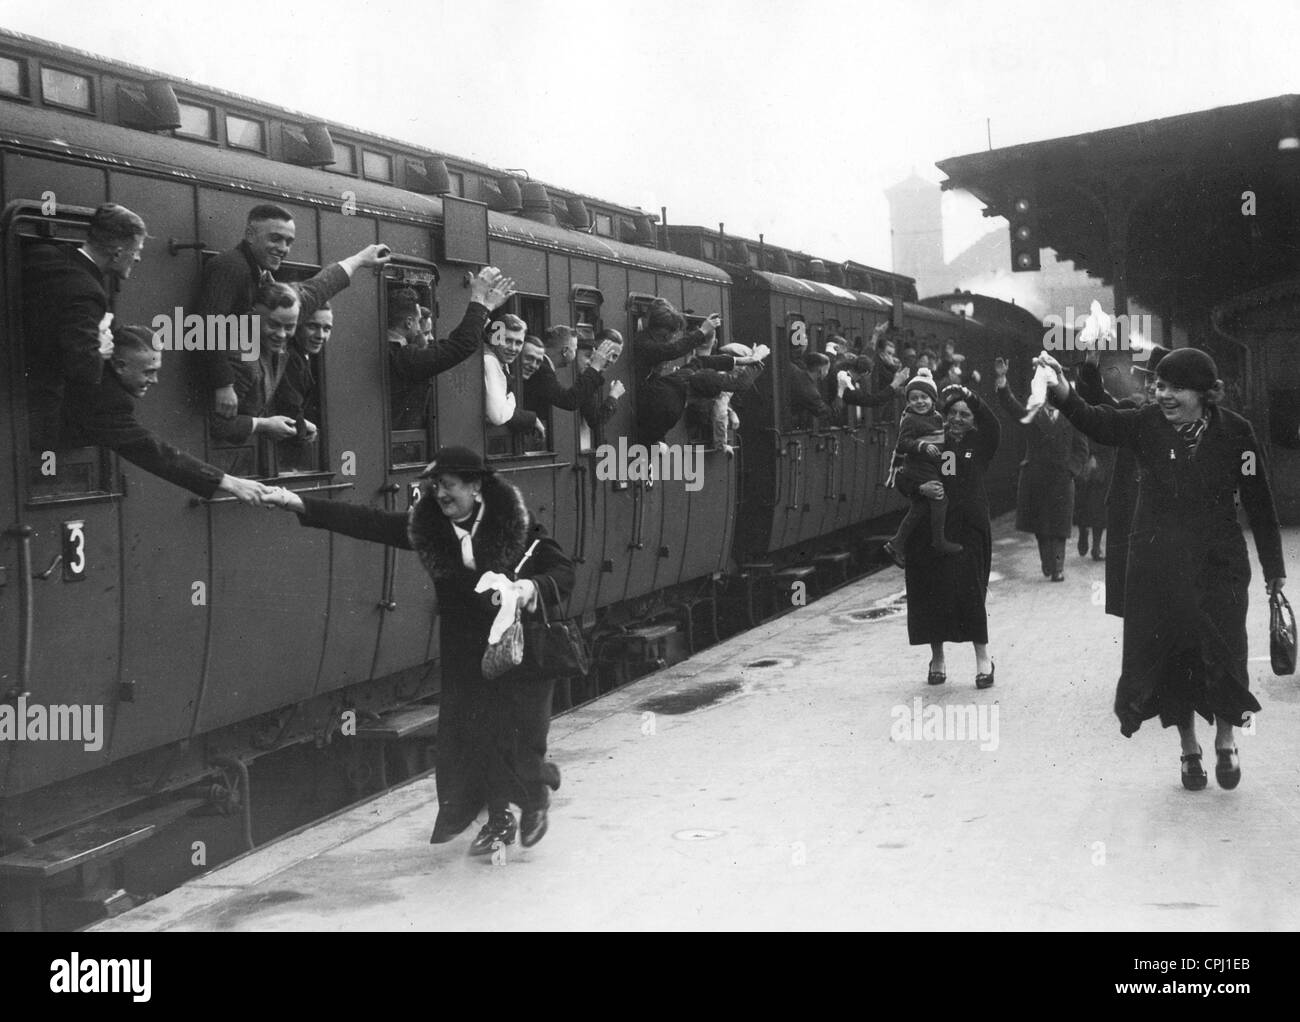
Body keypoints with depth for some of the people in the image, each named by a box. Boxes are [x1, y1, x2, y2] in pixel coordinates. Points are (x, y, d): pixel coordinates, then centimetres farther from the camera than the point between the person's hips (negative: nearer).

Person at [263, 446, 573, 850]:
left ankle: (535, 800, 26)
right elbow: (368, 522, -9)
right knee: (468, 732, 2)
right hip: (465, 650, 4)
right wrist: (301, 505, -17)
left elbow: (563, 570, -11)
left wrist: (532, 587, -32)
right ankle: (499, 820, 23)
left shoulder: (514, 523, -13)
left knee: (516, 738, -6)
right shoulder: (428, 526, -3)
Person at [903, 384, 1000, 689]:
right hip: (929, 529, 2)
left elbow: (994, 429, -13)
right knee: (931, 592, 3)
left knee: (968, 591, -9)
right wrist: (921, 487, -15)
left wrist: (972, 399, -19)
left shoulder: (979, 444, 8)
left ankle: (983, 658, 2)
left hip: (968, 529, -1)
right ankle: (937, 658, 18)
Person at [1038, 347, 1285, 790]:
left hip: (1219, 562, -1)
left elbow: (1259, 502, -1)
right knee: (1170, 656, 7)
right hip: (1158, 566, 2)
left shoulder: (1234, 432, -7)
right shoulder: (1147, 423, -4)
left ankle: (1226, 740, 22)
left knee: (1222, 652, -6)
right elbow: (1097, 422, -20)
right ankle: (1188, 749, 27)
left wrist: (1273, 565, 3)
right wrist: (1063, 393, -41)